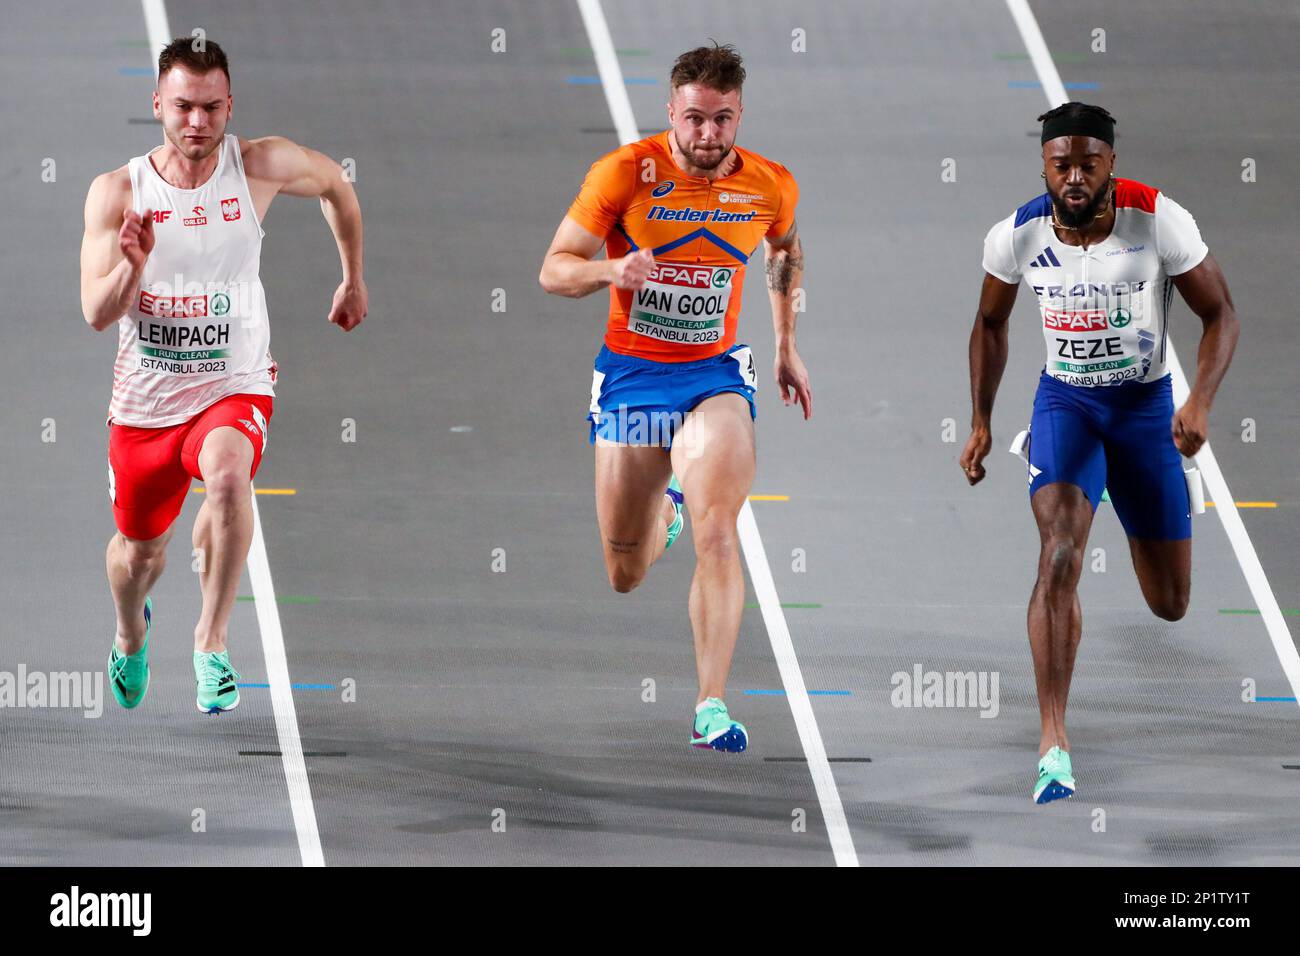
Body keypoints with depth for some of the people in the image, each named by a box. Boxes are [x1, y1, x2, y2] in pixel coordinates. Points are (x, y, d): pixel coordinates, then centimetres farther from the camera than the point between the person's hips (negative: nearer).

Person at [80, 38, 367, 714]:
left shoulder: (262, 165, -9)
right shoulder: (118, 192, -9)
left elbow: (335, 185, 14)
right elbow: (97, 314, -13)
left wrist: (353, 280, 22)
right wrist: (133, 264, -32)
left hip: (234, 388, -2)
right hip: (144, 400, 2)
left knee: (228, 474, -35)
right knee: (139, 550, 16)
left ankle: (211, 640, -21)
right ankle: (132, 632, 54)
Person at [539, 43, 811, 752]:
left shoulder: (771, 187, -5)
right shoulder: (626, 173, -13)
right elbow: (554, 268, -8)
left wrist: (786, 346, 21)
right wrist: (610, 269, -28)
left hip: (714, 375, 0)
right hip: (629, 374, 0)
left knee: (717, 530, -24)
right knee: (624, 576, 10)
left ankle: (711, 707, -24)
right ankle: (664, 507, 48)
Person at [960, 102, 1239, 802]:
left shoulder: (1160, 222, -20)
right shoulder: (1017, 237, -13)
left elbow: (1219, 314, -9)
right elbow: (991, 325, 7)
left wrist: (1201, 402, -24)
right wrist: (980, 423, 5)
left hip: (1146, 404, 0)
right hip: (1064, 401, 0)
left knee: (1170, 605, 9)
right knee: (1060, 554, -26)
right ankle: (1053, 744, -27)